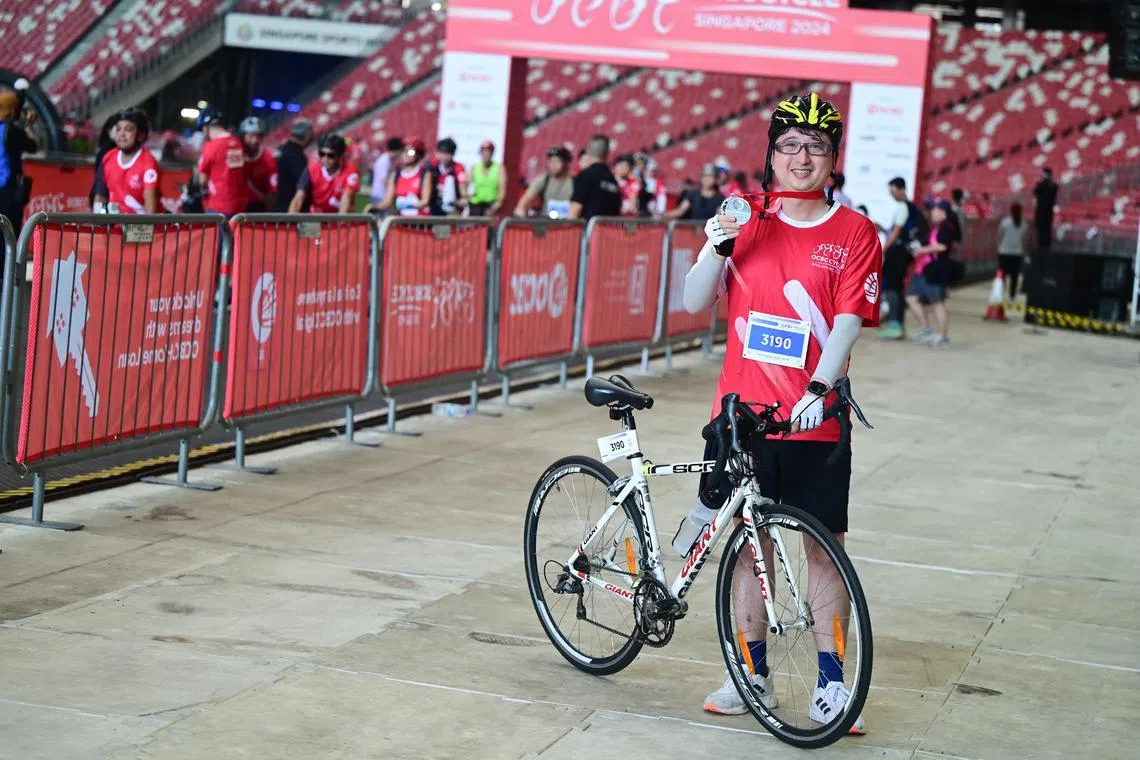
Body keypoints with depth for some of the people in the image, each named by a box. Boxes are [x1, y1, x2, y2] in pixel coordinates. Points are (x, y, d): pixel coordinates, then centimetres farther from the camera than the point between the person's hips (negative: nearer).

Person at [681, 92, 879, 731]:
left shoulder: (855, 234, -1)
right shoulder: (748, 224, 8)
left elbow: (847, 323, -9)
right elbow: (695, 302, 4)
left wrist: (818, 390, -23)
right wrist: (715, 248, -14)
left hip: (814, 421, -2)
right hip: (741, 413, 3)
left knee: (823, 545, 2)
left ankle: (832, 679, 12)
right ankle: (753, 673, 19)